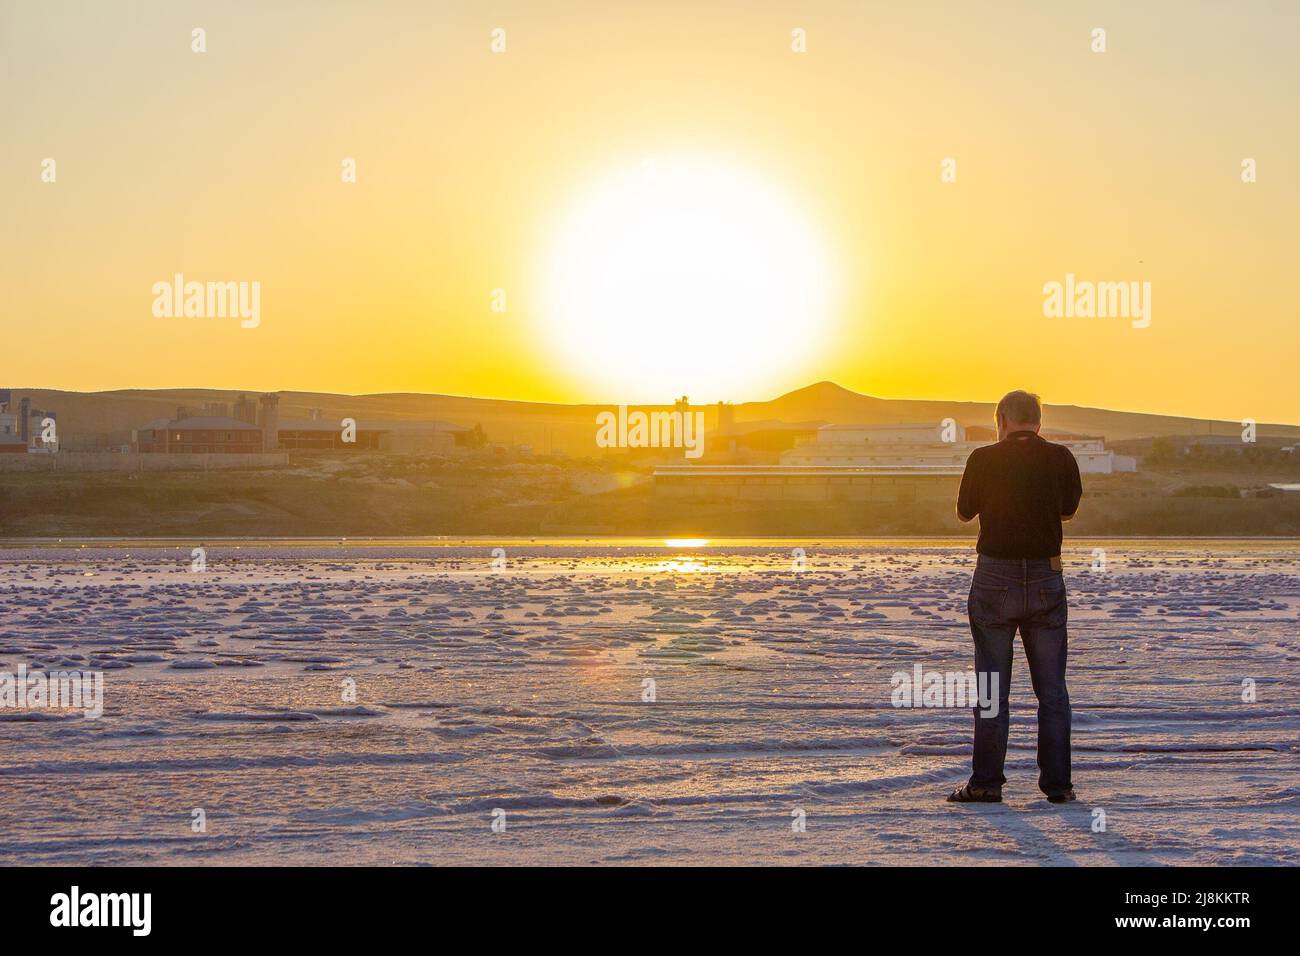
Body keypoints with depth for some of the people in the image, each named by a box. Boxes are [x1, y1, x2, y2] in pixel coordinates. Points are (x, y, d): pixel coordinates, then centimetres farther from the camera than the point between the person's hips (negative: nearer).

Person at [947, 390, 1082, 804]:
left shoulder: (984, 459, -8)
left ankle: (986, 782, 5)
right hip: (1047, 580, 2)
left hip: (995, 580, -2)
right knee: (1052, 688, 9)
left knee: (991, 688, 5)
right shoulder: (1060, 458, -2)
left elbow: (964, 511, 7)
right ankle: (1057, 782, 10)